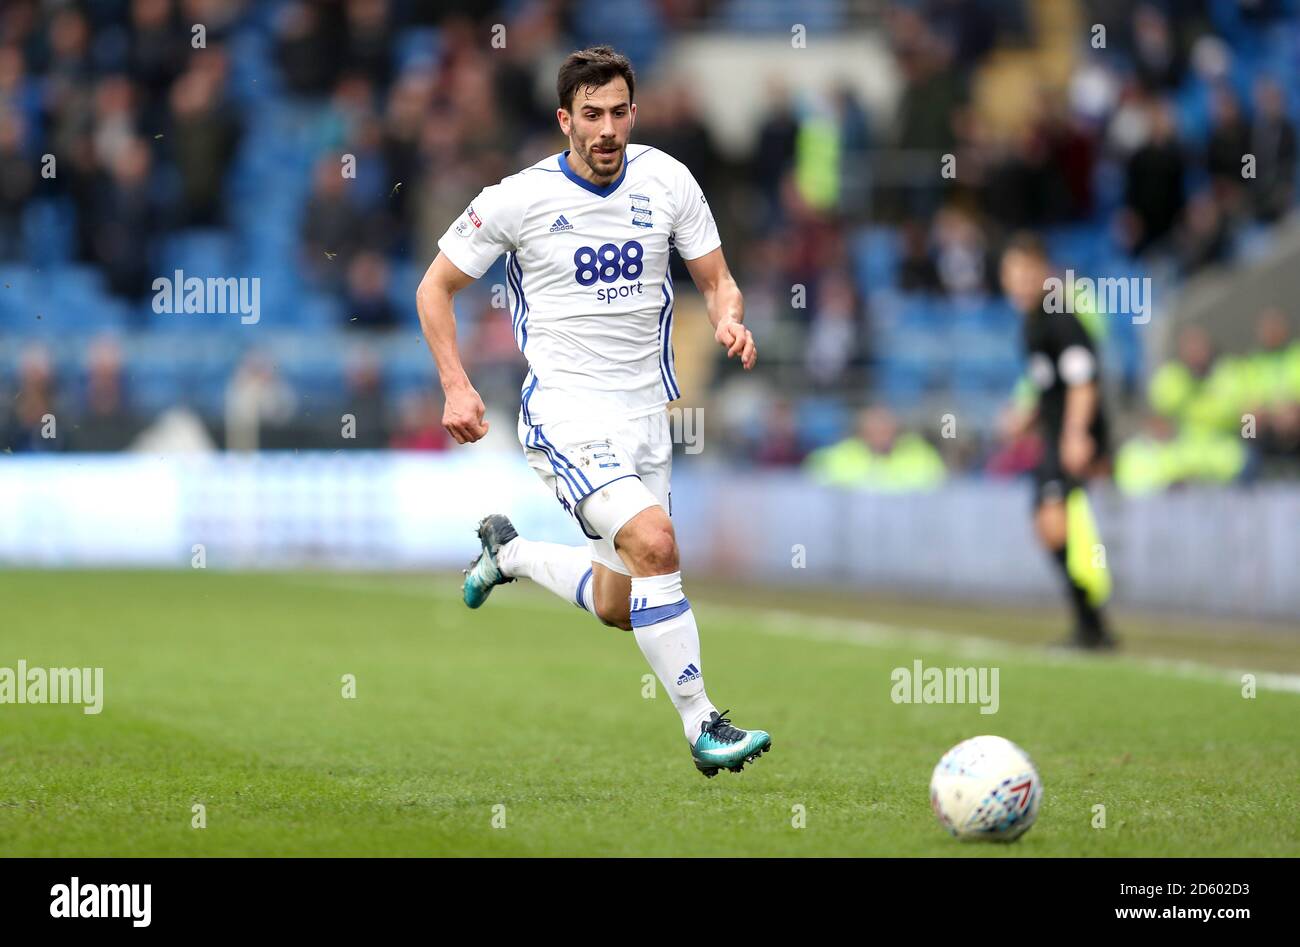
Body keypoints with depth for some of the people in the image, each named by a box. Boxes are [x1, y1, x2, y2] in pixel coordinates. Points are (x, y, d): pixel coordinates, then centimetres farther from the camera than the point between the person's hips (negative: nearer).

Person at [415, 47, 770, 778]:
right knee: (655, 542, -28)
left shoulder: (666, 181, 1)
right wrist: (457, 387, -8)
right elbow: (436, 287, 3)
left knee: (619, 607, 12)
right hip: (567, 410, -5)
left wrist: (731, 320, -16)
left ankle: (509, 552, 41)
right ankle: (701, 724, -21)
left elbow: (718, 281, 7)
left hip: (645, 410, 5)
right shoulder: (519, 199, -8)